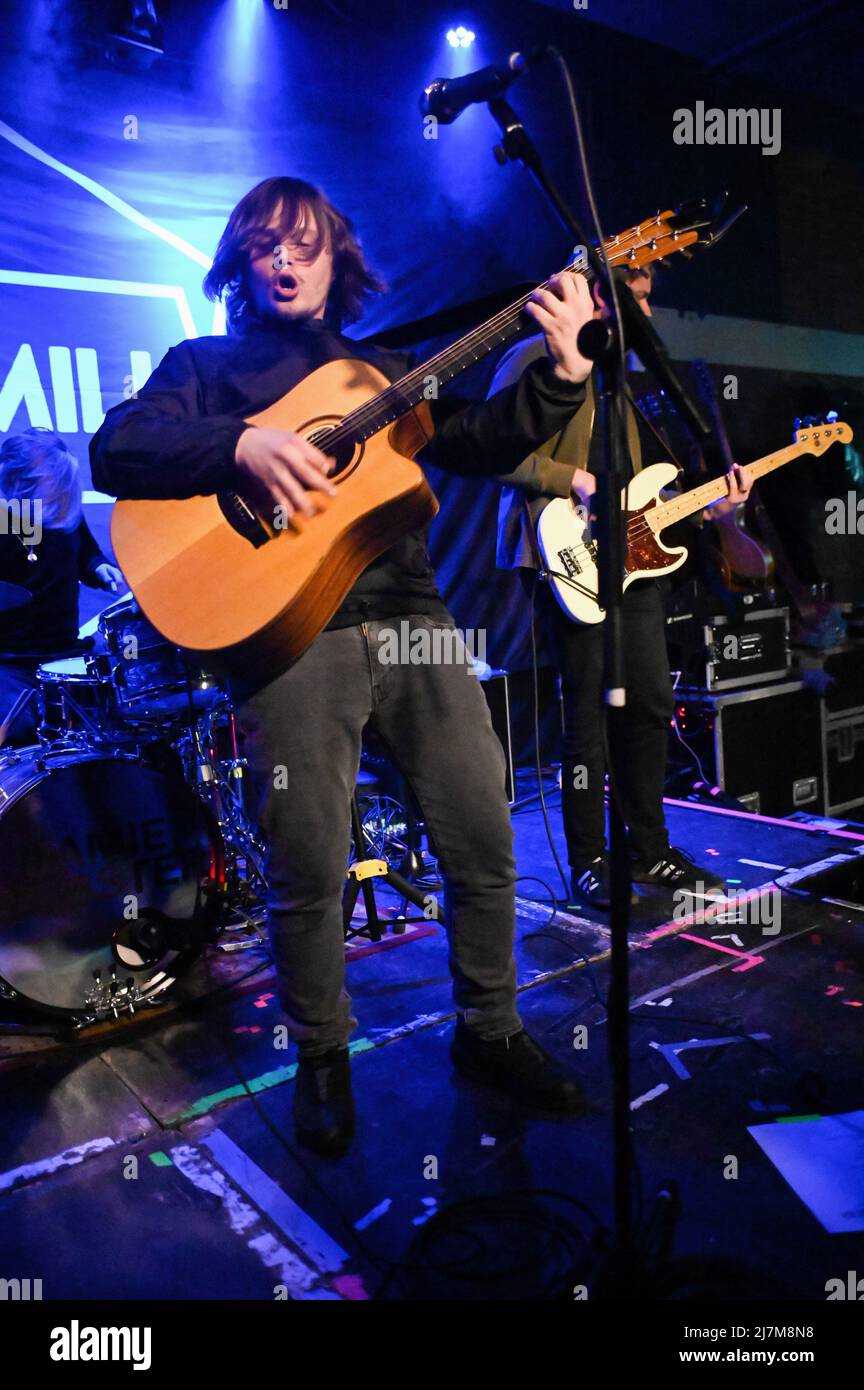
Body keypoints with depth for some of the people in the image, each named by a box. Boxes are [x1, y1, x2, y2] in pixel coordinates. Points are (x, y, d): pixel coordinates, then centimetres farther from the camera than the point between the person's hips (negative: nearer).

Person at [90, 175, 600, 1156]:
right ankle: (322, 1058, 23)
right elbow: (114, 449, 0)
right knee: (310, 871, -3)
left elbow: (480, 445, 14)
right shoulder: (207, 365, 16)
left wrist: (561, 372, -1)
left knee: (485, 841, 3)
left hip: (411, 620, 4)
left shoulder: (384, 370, 26)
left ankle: (490, 1033, 24)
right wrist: (243, 445, -14)